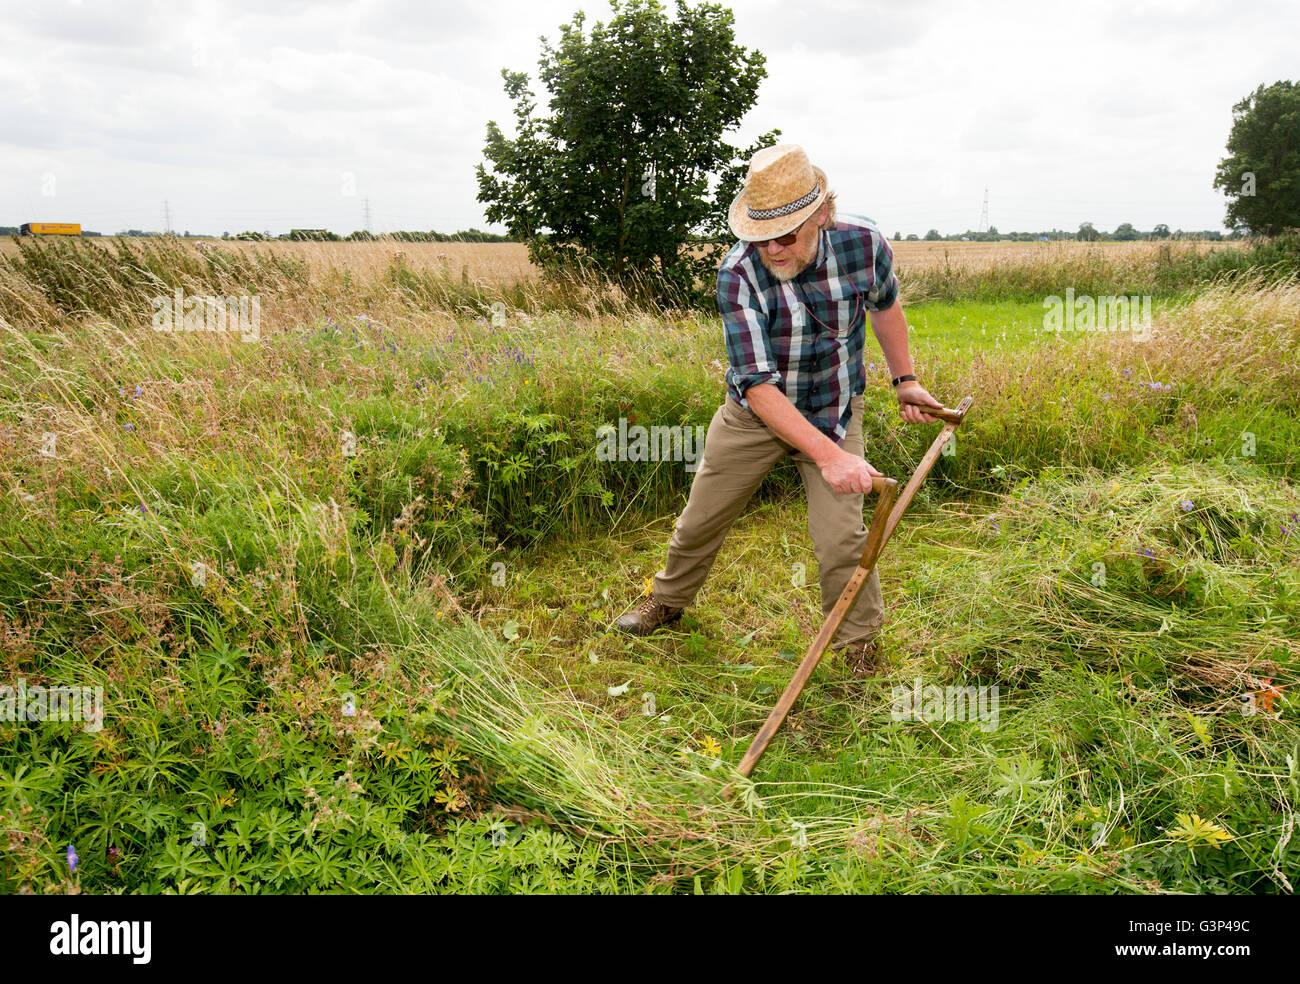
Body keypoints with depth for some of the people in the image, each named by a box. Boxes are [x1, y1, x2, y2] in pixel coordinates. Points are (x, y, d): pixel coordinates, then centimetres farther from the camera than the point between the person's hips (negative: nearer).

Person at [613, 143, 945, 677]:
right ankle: (669, 599, 41)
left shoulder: (863, 244, -21)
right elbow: (757, 383, -33)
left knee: (840, 536, -10)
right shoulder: (738, 273, -29)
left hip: (834, 410, 1)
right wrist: (827, 455, -41)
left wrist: (905, 379, 9)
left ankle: (860, 645, 14)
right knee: (702, 516, 13)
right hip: (756, 410, 0)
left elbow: (885, 304, 4)